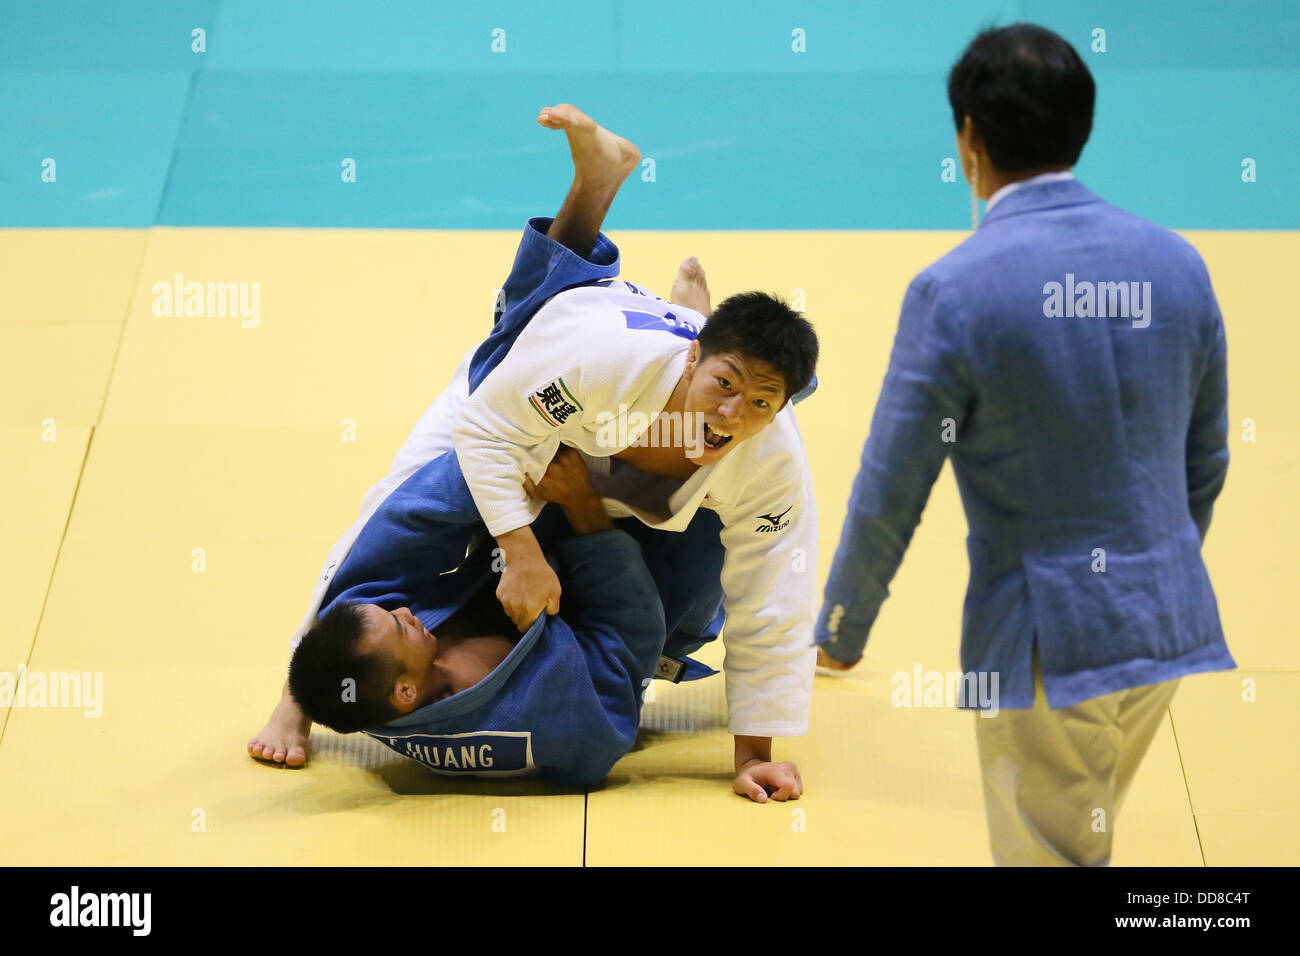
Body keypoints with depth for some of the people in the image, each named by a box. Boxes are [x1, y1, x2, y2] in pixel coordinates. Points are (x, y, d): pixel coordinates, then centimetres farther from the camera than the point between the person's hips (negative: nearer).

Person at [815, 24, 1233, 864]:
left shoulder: (956, 292, -16)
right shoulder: (1176, 264, 0)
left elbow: (891, 492, -11)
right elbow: (1205, 464, 11)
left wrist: (842, 631, 4)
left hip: (1046, 640, -5)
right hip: (1169, 622, 5)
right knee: (1087, 840, 24)